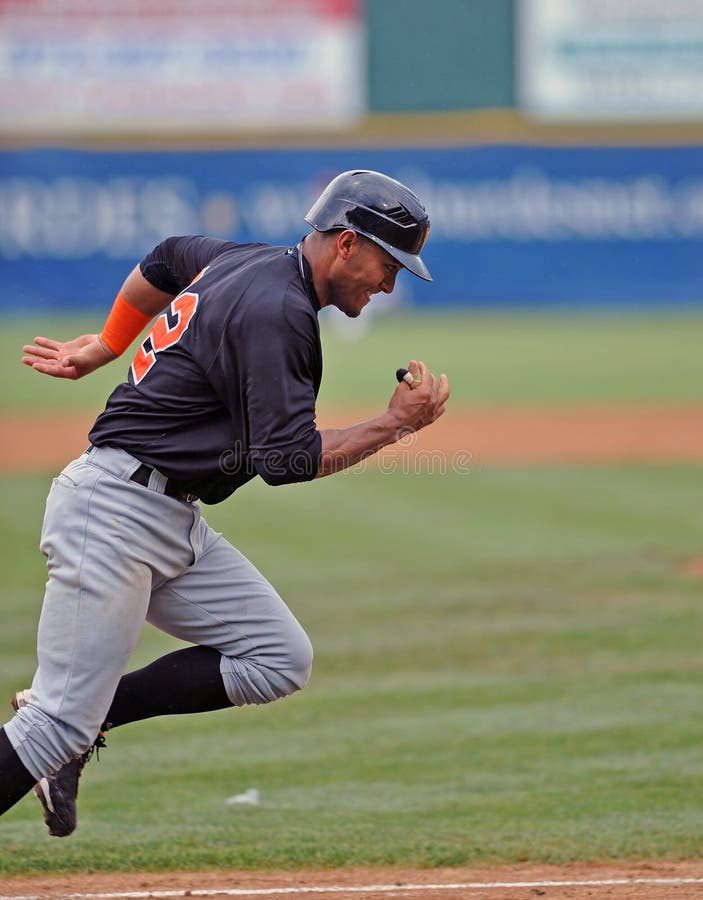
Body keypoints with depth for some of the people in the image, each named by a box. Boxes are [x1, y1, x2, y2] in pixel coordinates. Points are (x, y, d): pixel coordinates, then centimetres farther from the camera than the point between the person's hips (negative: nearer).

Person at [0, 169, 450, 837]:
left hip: (174, 524, 10)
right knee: (62, 721, -14)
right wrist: (398, 423, -11)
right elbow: (286, 460, -20)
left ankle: (88, 719, 3)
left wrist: (104, 349, 39)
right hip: (115, 512, -10)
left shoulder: (249, 261, 12)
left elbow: (165, 261, 33)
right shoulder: (276, 311, -18)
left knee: (280, 661, 1)